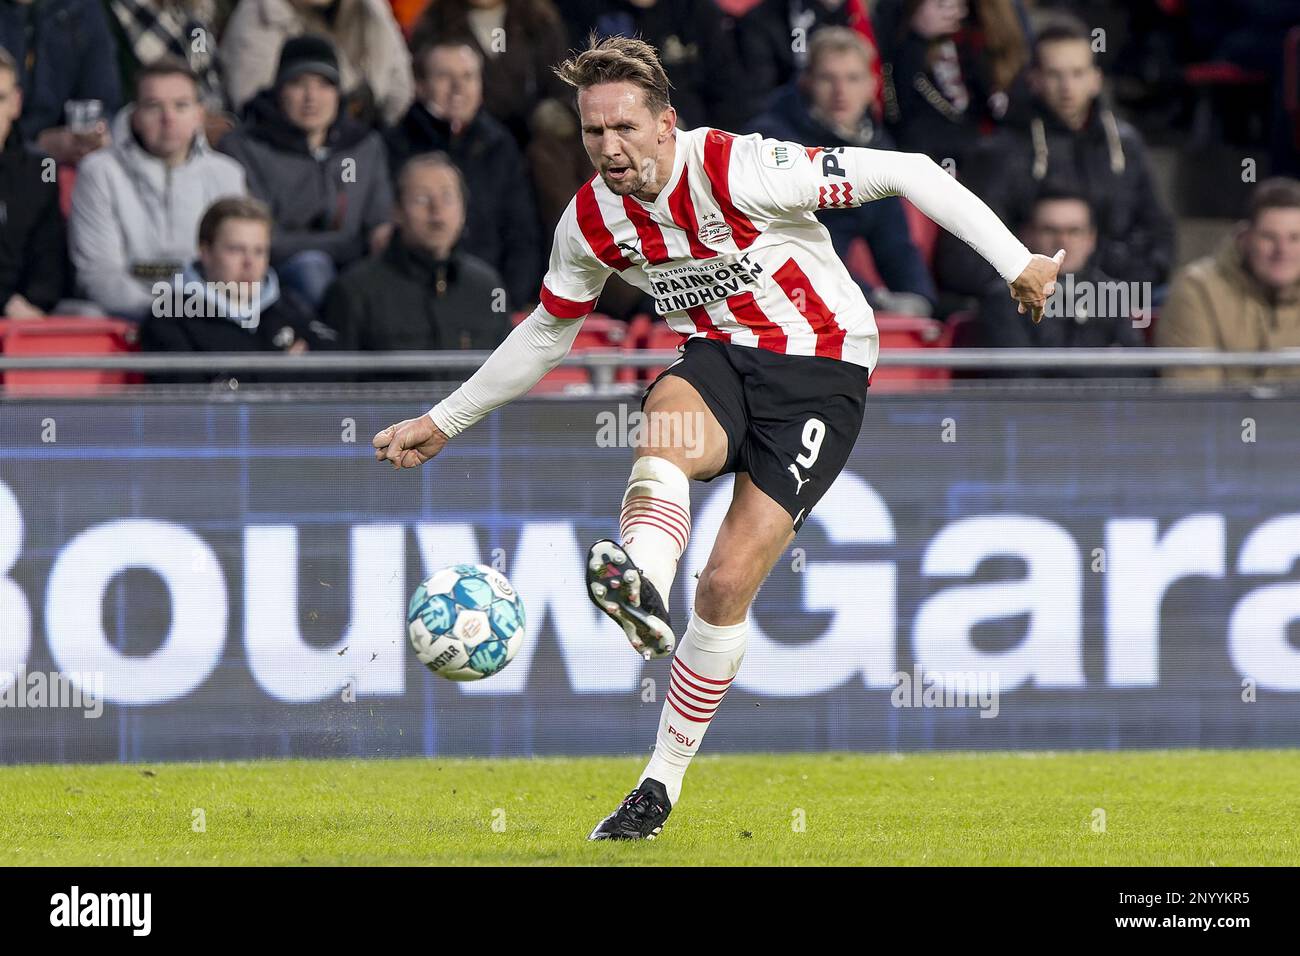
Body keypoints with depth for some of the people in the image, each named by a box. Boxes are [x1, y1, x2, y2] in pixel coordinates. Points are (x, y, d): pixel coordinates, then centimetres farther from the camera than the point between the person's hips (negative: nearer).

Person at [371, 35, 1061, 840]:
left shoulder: (739, 171, -21)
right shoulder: (592, 221, -2)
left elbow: (906, 174, -19)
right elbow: (546, 334, 17)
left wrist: (1015, 262, -22)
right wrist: (444, 422, 18)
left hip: (823, 369, -4)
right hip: (721, 359, 4)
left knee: (729, 583, -14)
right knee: (668, 419, -35)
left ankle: (662, 783, -2)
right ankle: (640, 589, -64)